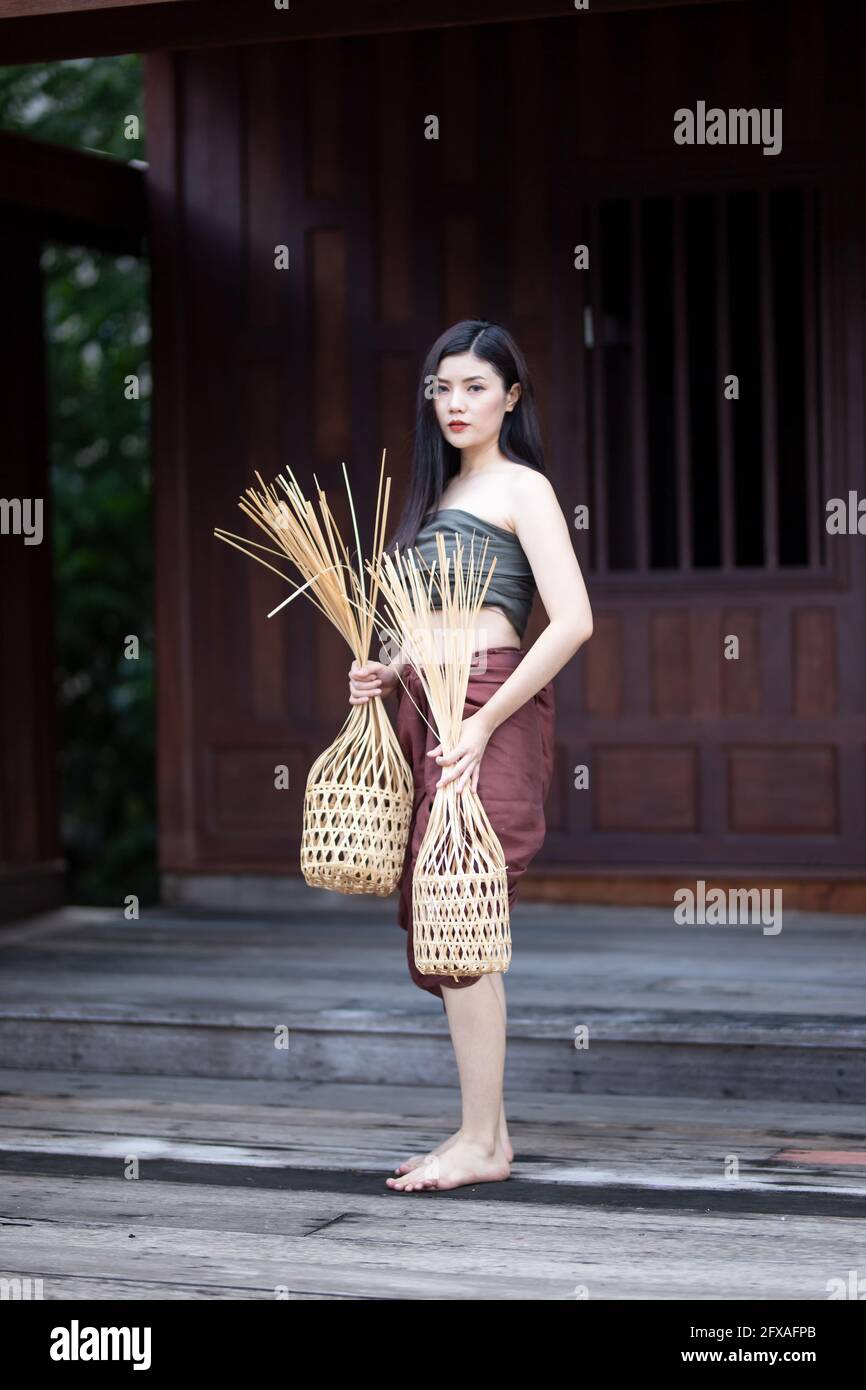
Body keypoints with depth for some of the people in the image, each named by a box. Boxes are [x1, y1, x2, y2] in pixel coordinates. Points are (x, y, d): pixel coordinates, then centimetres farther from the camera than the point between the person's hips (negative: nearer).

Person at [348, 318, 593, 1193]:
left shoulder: (521, 487, -3)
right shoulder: (440, 490, 21)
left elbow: (572, 621, -14)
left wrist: (483, 723, -18)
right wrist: (389, 672, 7)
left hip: (488, 706, -8)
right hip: (428, 707, 8)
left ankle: (482, 1144, -3)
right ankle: (484, 1129, 14)